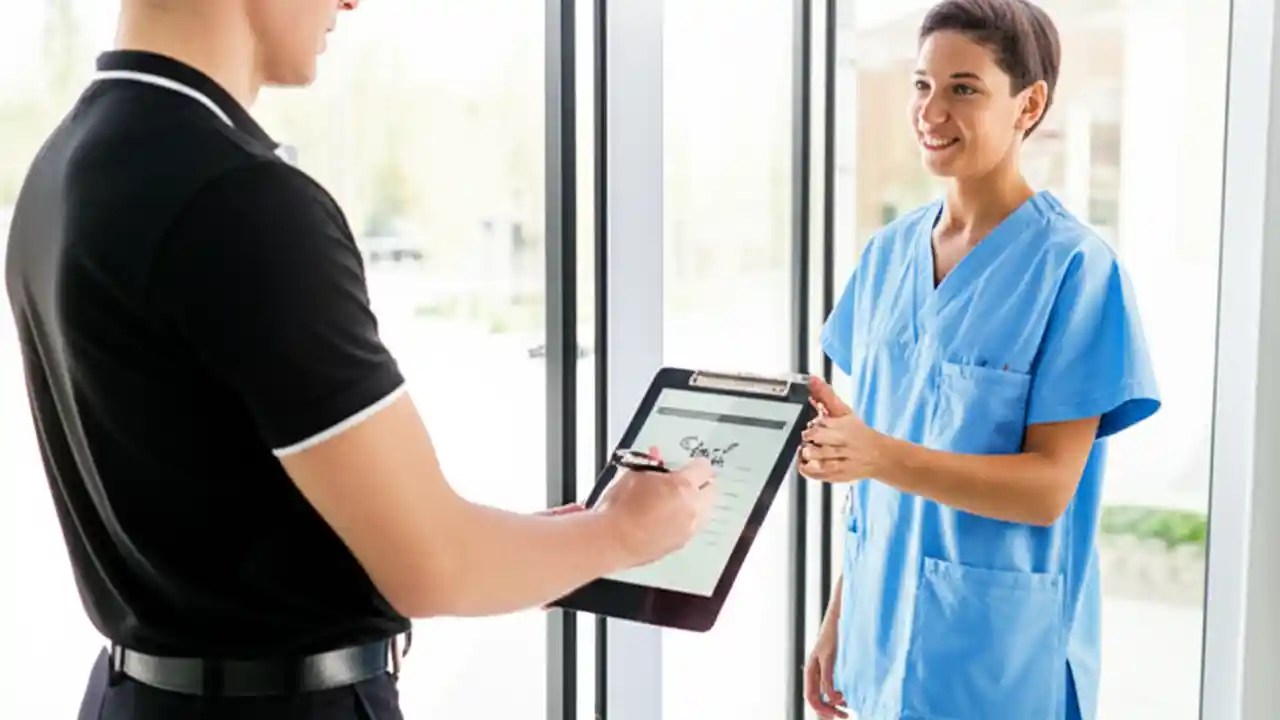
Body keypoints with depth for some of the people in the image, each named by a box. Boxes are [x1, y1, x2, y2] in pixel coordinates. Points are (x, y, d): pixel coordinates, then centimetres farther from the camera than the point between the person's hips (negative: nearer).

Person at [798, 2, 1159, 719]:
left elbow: (1047, 488, -16)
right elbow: (870, 474, 9)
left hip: (1002, 658, -5)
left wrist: (881, 456, -29)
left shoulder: (1074, 267, -12)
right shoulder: (889, 252, 4)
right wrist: (840, 616, 9)